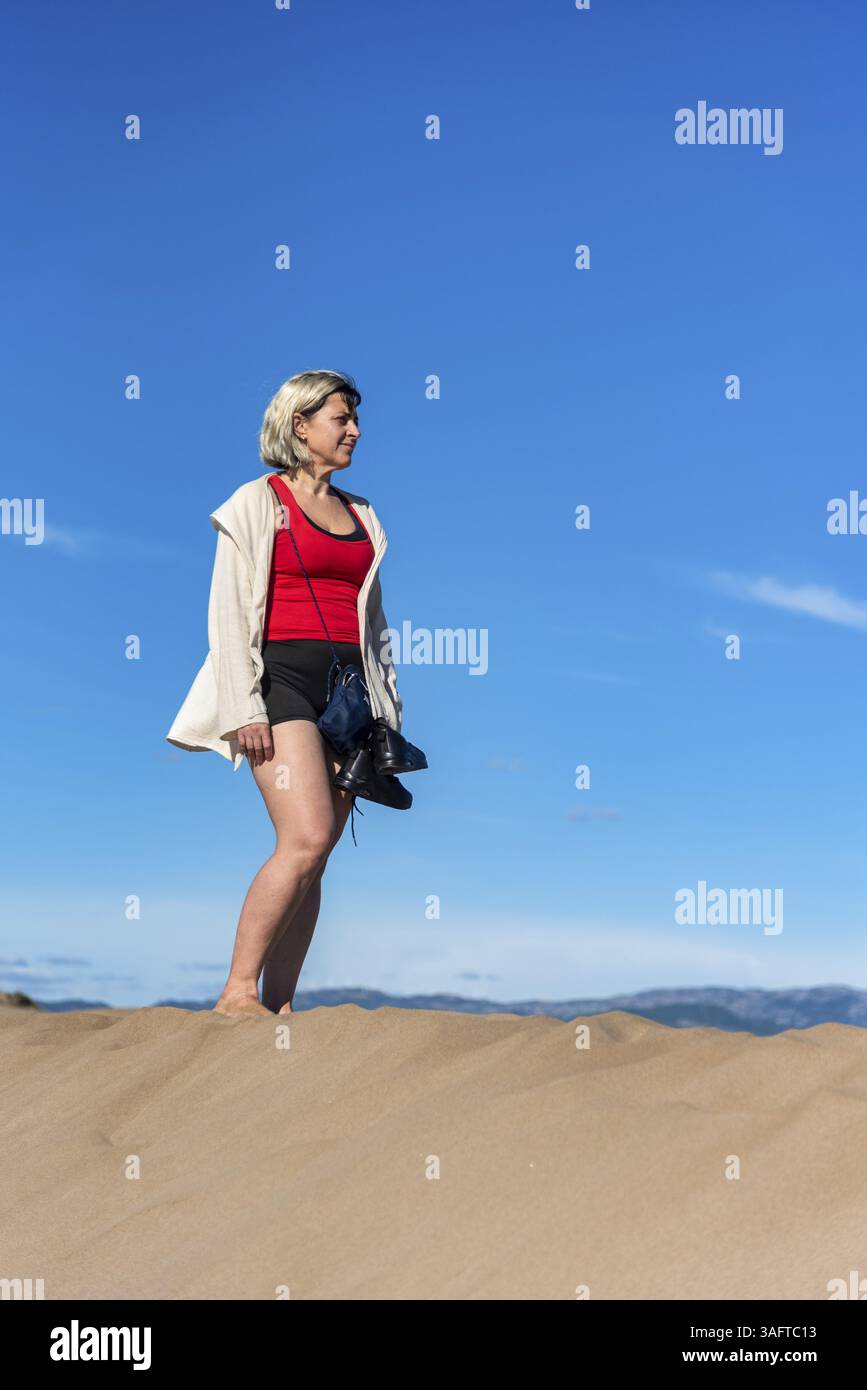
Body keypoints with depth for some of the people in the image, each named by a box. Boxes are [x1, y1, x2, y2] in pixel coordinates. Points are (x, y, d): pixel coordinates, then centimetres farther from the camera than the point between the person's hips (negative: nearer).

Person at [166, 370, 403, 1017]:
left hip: (349, 689, 5)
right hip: (284, 678, -5)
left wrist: (389, 710, 16)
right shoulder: (258, 502, 5)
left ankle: (279, 1005, 4)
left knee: (314, 856, 0)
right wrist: (244, 707, -12)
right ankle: (238, 992, -10)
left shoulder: (362, 515, 21)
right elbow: (228, 611, -2)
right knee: (308, 839, -20)